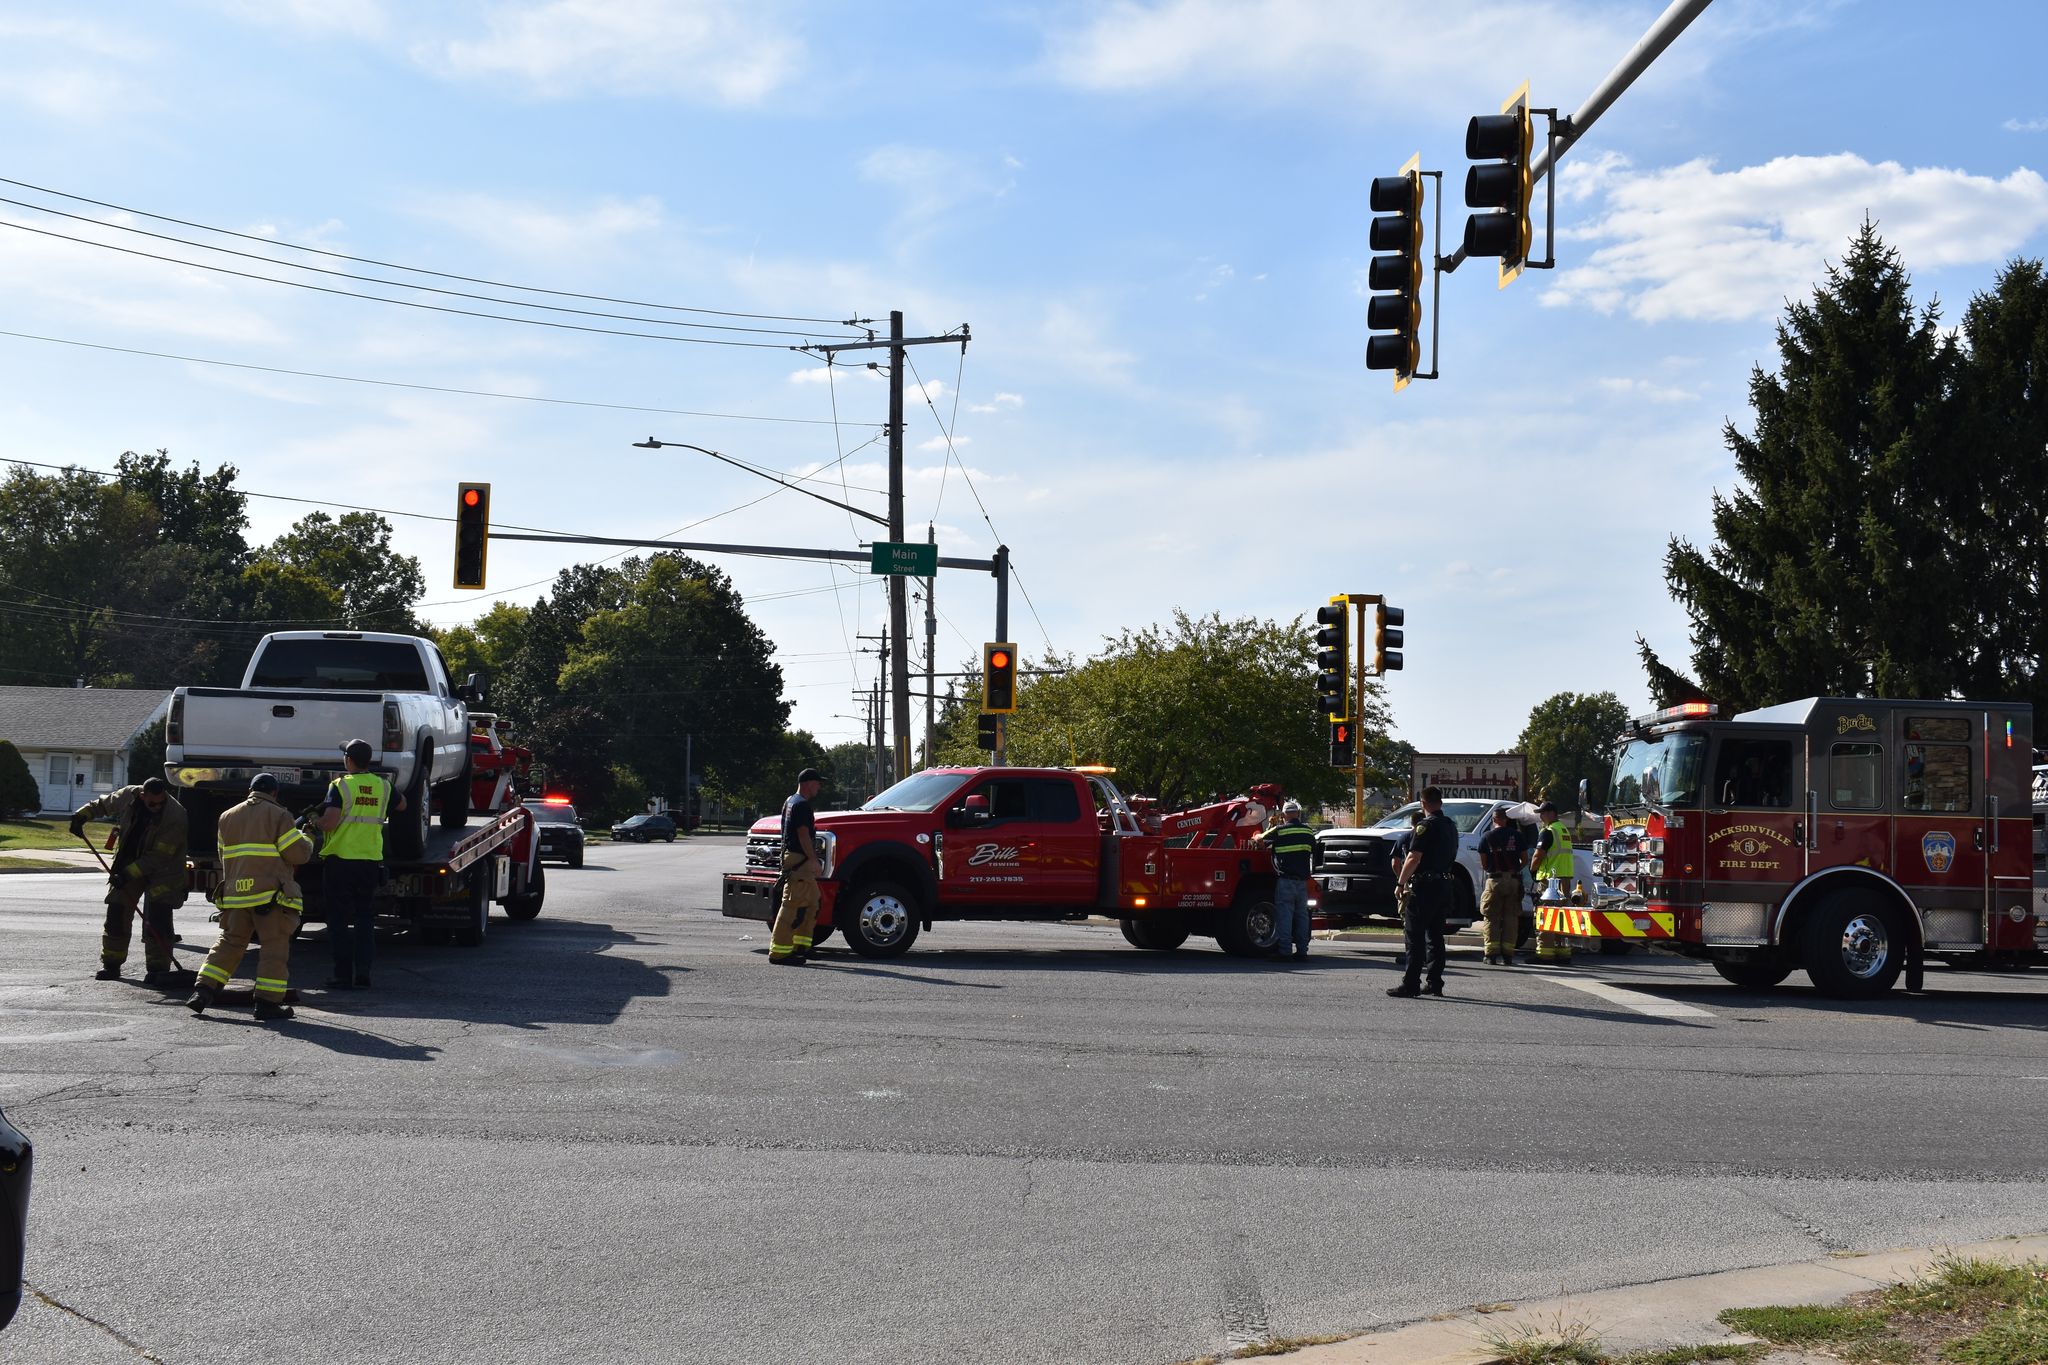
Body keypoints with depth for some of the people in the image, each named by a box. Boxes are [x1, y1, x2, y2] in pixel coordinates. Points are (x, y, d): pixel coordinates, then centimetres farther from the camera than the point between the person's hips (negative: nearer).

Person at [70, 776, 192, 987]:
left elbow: (158, 857, -26)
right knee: (117, 911, 2)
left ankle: (157, 970, -8)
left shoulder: (175, 816, -28)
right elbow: (103, 804, 10)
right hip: (128, 863, 5)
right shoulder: (129, 796, -14)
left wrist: (129, 874, -28)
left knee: (157, 918, -13)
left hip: (161, 869, -4)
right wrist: (81, 815, -6)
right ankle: (111, 965, 14)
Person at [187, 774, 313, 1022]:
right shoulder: (278, 815, -3)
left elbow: (225, 857, 22)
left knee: (229, 942, 15)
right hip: (270, 893, -5)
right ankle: (268, 1002, -3)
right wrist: (304, 839, 14)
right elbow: (297, 853, -6)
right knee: (274, 947, 0)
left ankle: (204, 990, 5)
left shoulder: (228, 817, 15)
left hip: (235, 893, 5)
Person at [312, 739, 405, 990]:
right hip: (371, 862, 4)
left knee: (339, 920, 5)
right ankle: (363, 974, 4)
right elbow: (402, 804, 25)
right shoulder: (383, 786, 5)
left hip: (339, 860, -4)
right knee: (365, 920, 11)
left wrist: (315, 820, 2)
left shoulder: (340, 786, -10)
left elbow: (329, 823, -19)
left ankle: (343, 975, 4)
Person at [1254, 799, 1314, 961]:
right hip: (1302, 880, 4)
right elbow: (1313, 849, 20)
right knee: (1302, 915, 10)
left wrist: (1256, 839, 28)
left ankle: (1283, 951, -7)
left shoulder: (1279, 830, -6)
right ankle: (1302, 950, 11)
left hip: (1285, 880, -4)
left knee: (1284, 915, -4)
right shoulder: (1307, 831, 6)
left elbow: (1260, 839, 6)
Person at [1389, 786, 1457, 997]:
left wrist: (1401, 883, -12)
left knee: (1414, 935, -6)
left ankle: (1411, 984, -9)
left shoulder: (1427, 826, -13)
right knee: (1435, 935, 13)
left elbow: (1414, 858, -18)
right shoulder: (1450, 826, 14)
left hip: (1425, 886, -8)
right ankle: (1434, 982, 14)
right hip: (1444, 884, 8)